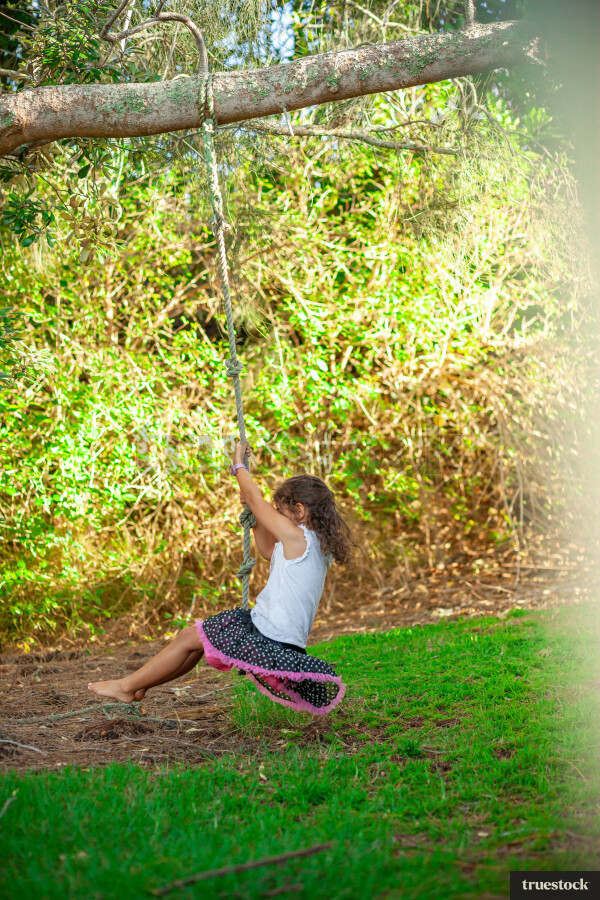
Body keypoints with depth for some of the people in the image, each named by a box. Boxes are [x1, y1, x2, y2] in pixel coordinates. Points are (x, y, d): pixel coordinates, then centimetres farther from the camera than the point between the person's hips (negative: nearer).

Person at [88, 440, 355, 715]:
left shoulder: (296, 537, -16)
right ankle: (139, 685, 24)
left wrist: (238, 464, 10)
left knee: (190, 638, 0)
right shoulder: (317, 545, 11)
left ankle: (128, 686, 12)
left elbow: (255, 499, -6)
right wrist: (255, 515, 18)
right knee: (198, 633, 19)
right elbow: (268, 550, 27)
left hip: (271, 645, -10)